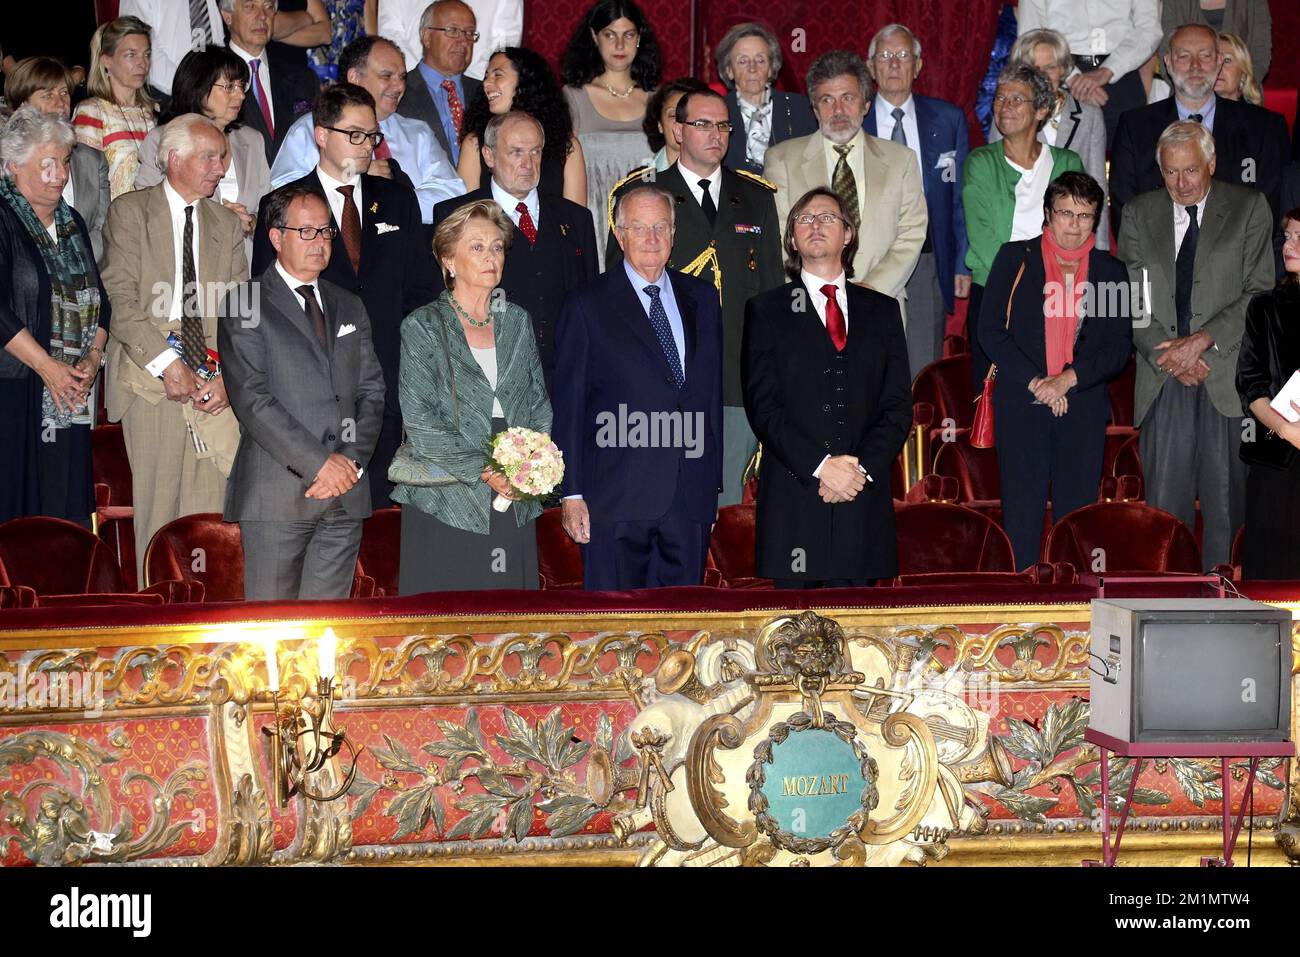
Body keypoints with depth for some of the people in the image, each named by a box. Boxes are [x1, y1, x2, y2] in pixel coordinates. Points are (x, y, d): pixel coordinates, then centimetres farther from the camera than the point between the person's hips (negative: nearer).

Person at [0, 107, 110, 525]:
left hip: (69, 394, 6)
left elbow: (98, 298, 14)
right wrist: (48, 367, -14)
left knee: (65, 508, 4)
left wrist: (93, 358, -2)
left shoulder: (73, 223, 15)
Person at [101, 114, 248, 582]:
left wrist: (226, 376, -5)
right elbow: (120, 302, -5)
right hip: (150, 380, -3)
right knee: (158, 503, -3)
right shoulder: (129, 212, 4)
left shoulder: (227, 223, 17)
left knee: (208, 507, -1)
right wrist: (168, 364, -14)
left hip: (214, 382, 3)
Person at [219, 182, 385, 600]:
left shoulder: (350, 307, 18)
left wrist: (352, 461, -5)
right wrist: (319, 464, -14)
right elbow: (252, 399, -10)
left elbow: (372, 391, 12)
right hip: (276, 496, -5)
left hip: (346, 493, 5)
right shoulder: (244, 306, 0)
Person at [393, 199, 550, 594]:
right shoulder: (422, 327, -1)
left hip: (515, 508, 4)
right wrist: (484, 470, -15)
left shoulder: (516, 321, 13)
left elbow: (539, 403, 14)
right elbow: (419, 422, -8)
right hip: (445, 507, -4)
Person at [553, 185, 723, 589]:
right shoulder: (587, 306, 0)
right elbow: (568, 406, -1)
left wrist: (714, 478, 11)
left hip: (691, 495, 4)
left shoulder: (701, 298, 13)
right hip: (617, 496, -4)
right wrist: (572, 495, -6)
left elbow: (714, 389, 15)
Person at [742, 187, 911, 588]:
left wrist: (862, 468, -8)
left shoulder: (882, 310, 15)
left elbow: (899, 404, 8)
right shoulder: (767, 310, 7)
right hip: (793, 501, -2)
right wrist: (820, 466, -13)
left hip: (863, 499, 2)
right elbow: (763, 405, -2)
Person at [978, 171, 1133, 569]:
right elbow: (990, 330, -1)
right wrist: (1036, 383, -9)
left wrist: (1069, 379, -10)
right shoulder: (1014, 259, 5)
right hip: (1021, 404, -1)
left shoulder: (1111, 272, 10)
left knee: (1077, 513, 2)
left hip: (1084, 407, 2)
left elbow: (1120, 346, 5)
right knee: (1021, 510, -1)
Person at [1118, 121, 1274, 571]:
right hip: (1163, 379, 2)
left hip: (1228, 377, -2)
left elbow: (1260, 291, -2)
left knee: (1225, 493, -1)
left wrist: (1204, 340, -12)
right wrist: (1166, 351, -7)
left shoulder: (1249, 208, 5)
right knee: (1164, 496, 0)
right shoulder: (1139, 214, 12)